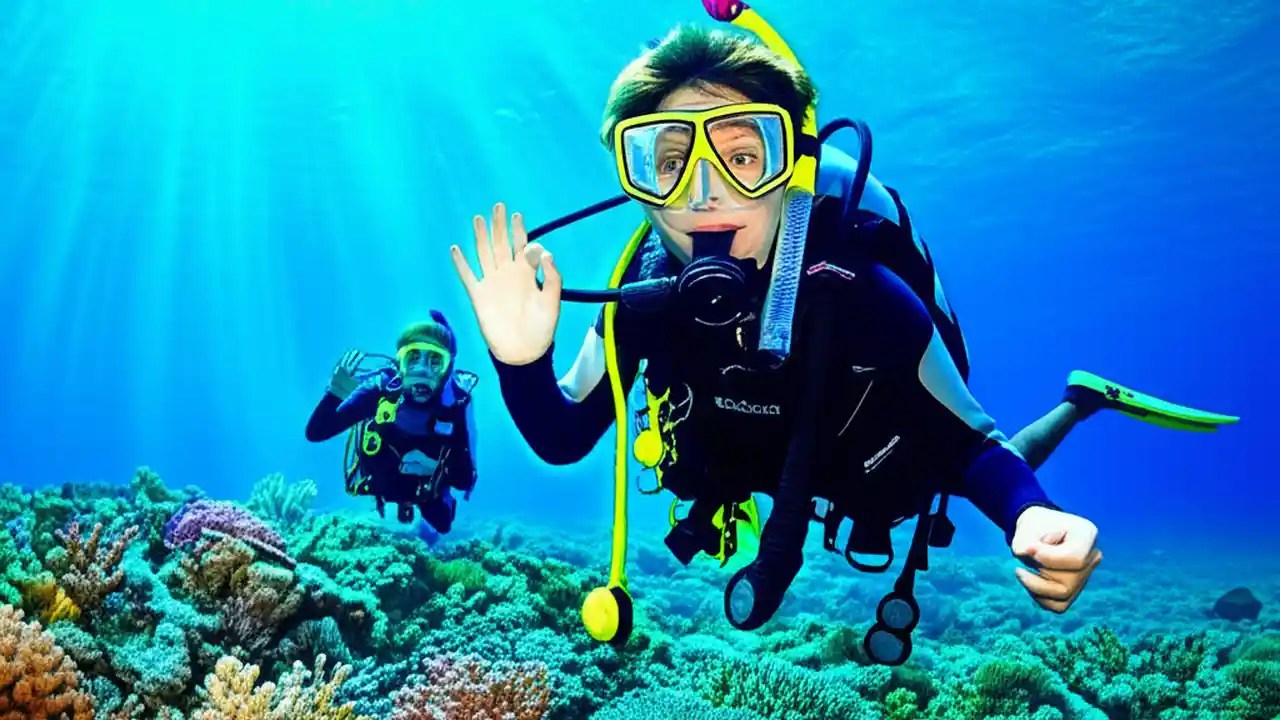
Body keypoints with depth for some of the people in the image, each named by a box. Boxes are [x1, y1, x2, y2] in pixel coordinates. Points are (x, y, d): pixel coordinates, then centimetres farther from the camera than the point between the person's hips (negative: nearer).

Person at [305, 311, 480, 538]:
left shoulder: (457, 403, -34)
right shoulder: (380, 388, -34)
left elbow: (465, 479, -30)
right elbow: (315, 433, -34)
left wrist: (436, 468, -50)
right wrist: (334, 395, -51)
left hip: (428, 483, 0)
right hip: (382, 480, 0)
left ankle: (428, 522, 48)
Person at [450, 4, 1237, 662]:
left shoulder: (865, 296, -42)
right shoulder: (643, 294, -32)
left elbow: (970, 446, -31)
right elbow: (562, 439, -21)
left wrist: (1032, 517, -54)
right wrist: (522, 360, -43)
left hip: (881, 476, -3)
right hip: (765, 466, 4)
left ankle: (1083, 401, 46)